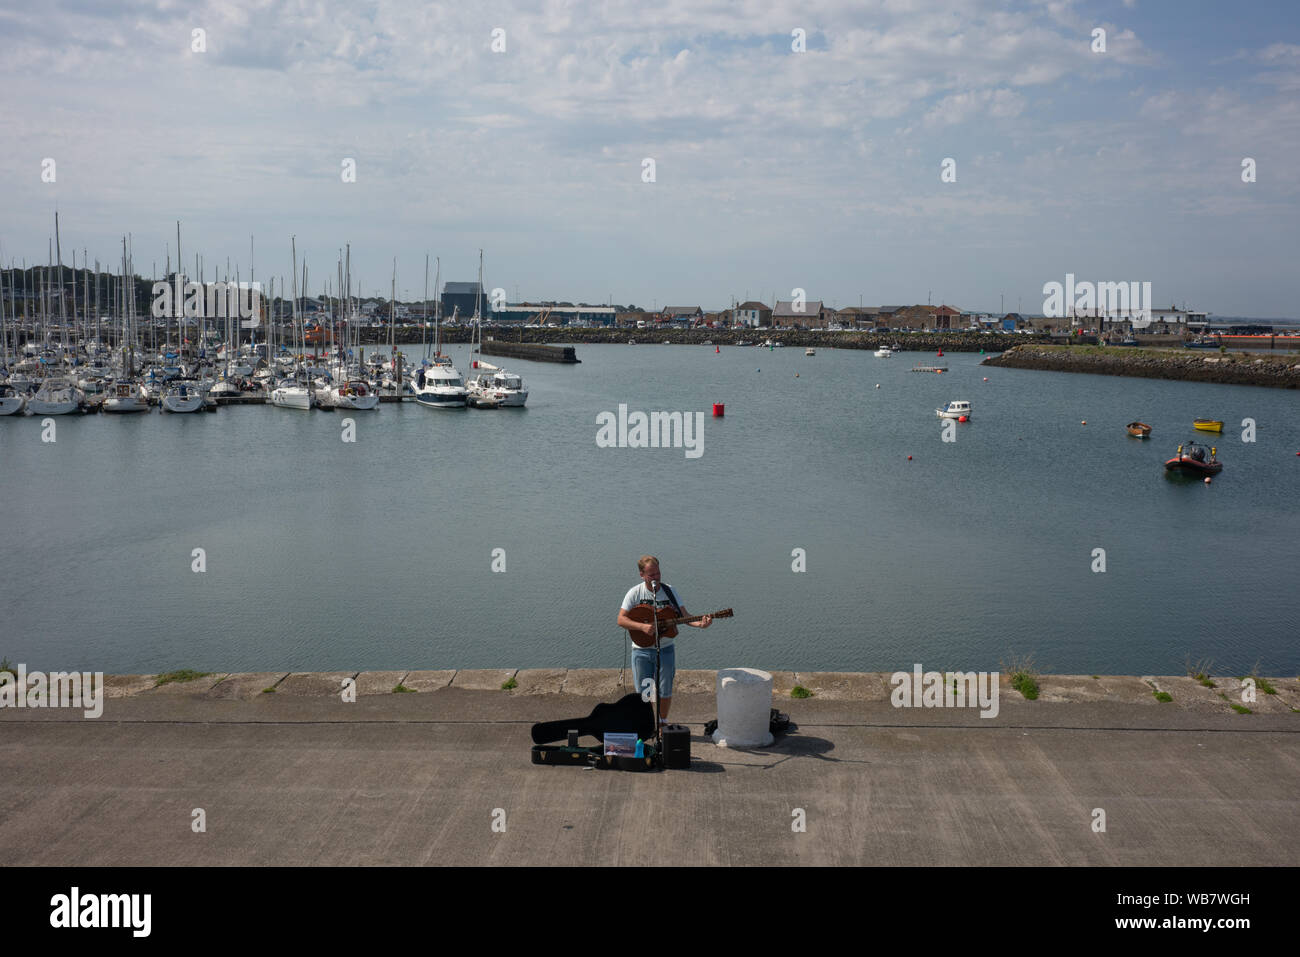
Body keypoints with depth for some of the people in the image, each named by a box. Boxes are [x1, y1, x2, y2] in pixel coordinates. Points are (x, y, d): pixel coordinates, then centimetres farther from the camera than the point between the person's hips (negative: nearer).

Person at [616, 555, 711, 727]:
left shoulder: (669, 591, 1)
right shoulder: (635, 593, -5)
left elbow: (684, 616, -4)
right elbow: (621, 620, -11)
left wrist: (700, 623, -24)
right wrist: (642, 627, -26)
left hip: (665, 649, 1)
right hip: (641, 650, -1)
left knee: (665, 692, 5)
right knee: (643, 694, 2)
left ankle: (663, 722, 29)